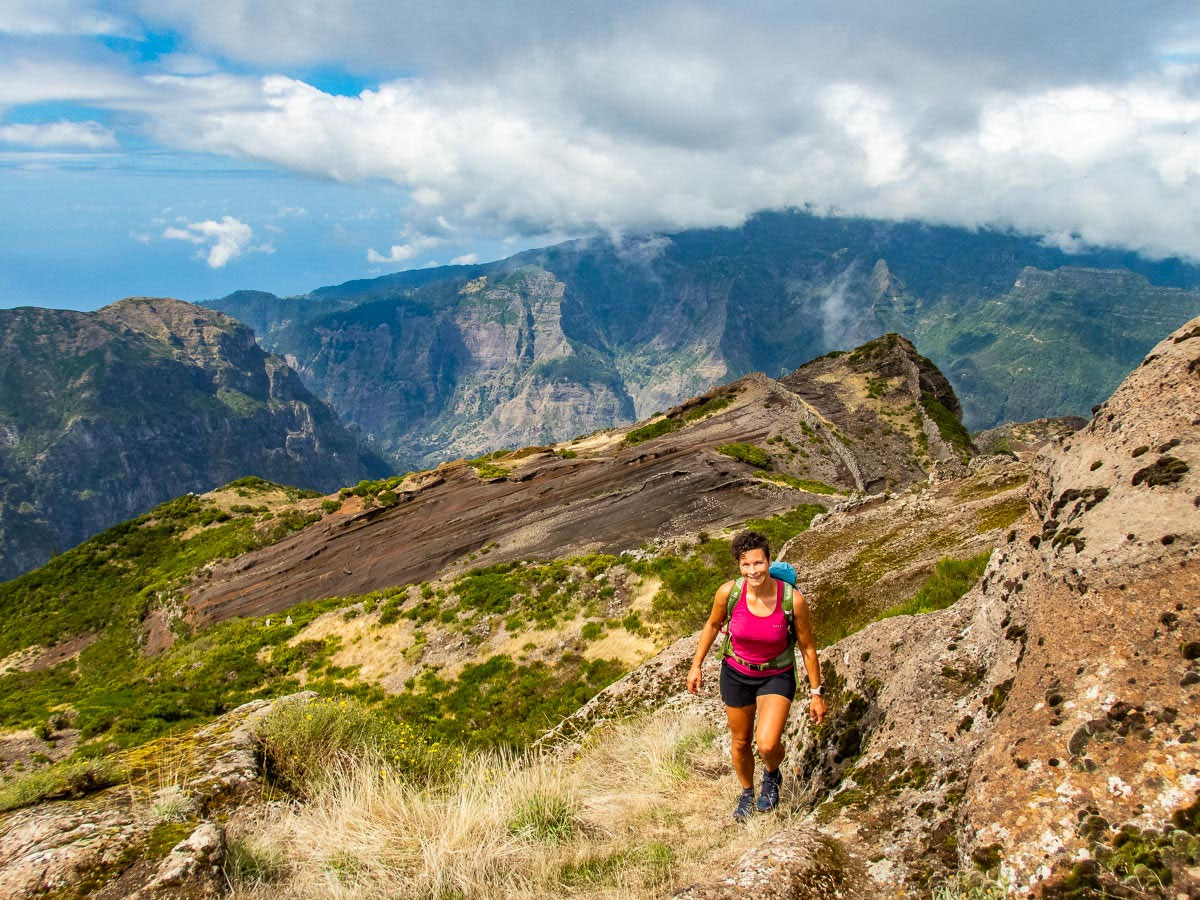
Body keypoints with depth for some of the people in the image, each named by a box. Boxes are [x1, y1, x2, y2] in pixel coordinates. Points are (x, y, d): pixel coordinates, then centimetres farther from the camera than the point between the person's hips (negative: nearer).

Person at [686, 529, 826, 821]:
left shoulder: (793, 600, -25)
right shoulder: (728, 592, -20)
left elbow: (807, 648, -11)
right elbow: (713, 625, 2)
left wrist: (816, 693, -5)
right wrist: (696, 665, 5)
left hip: (777, 677, -2)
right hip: (736, 674, 2)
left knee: (767, 745, -19)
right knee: (741, 743, 17)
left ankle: (772, 775, 19)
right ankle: (747, 794, 48)